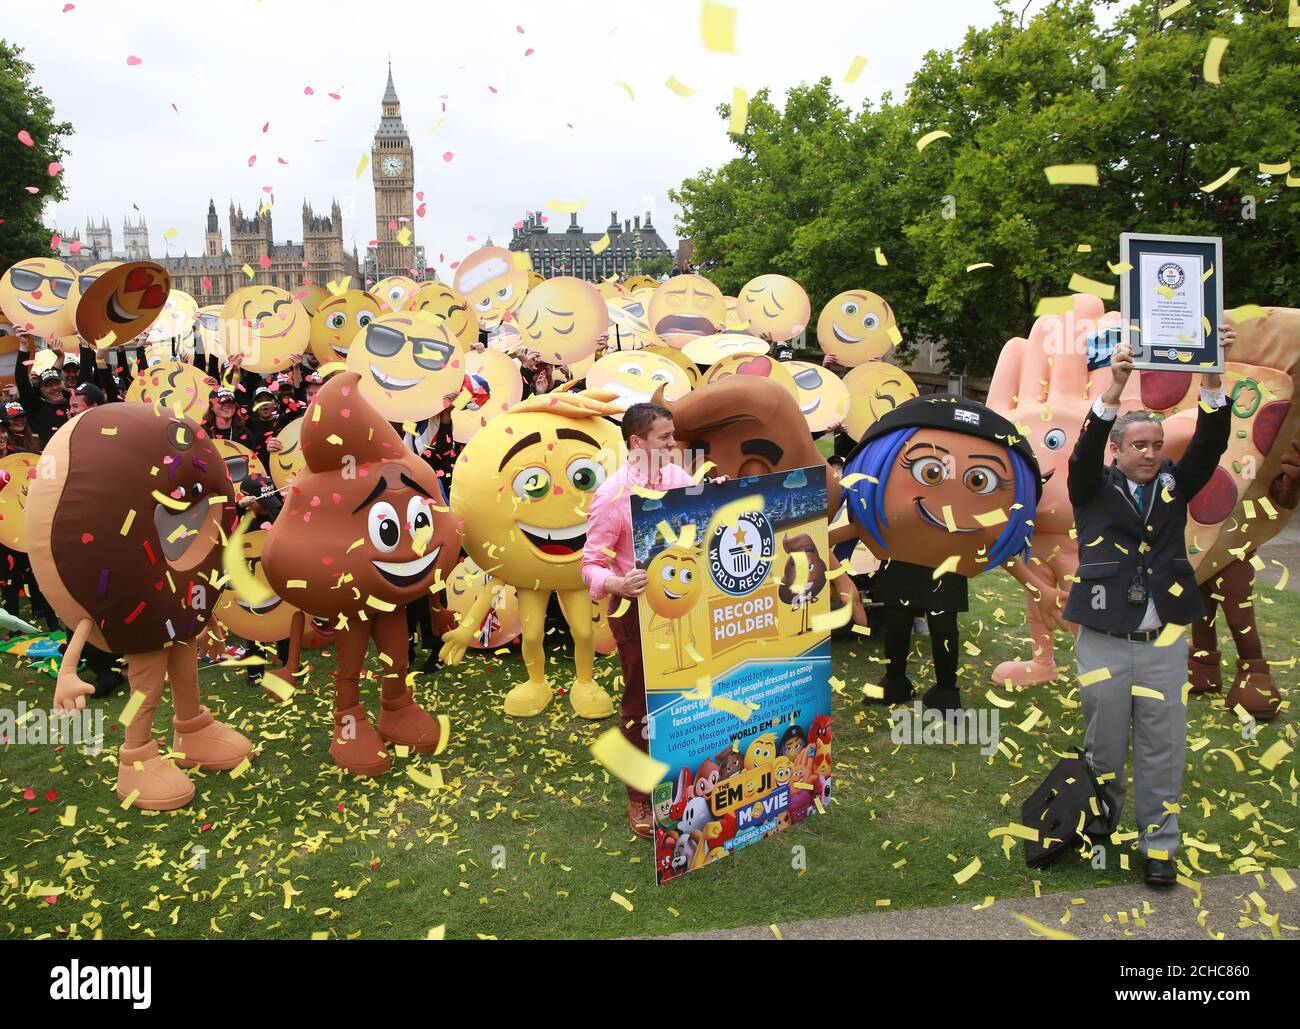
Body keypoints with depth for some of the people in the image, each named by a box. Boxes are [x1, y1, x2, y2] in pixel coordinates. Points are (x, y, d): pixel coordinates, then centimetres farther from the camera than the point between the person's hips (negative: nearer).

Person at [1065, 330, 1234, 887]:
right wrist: (1115, 384, -31)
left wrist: (1212, 373, -18)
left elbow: (1210, 442, -3)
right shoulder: (1093, 488, 2)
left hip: (1164, 643, 2)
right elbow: (1086, 447, -17)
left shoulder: (1173, 486, 10)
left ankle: (1158, 845, 15)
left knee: (1162, 748, 5)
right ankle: (1099, 827, 26)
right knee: (1104, 747, 10)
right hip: (1103, 643, -2)